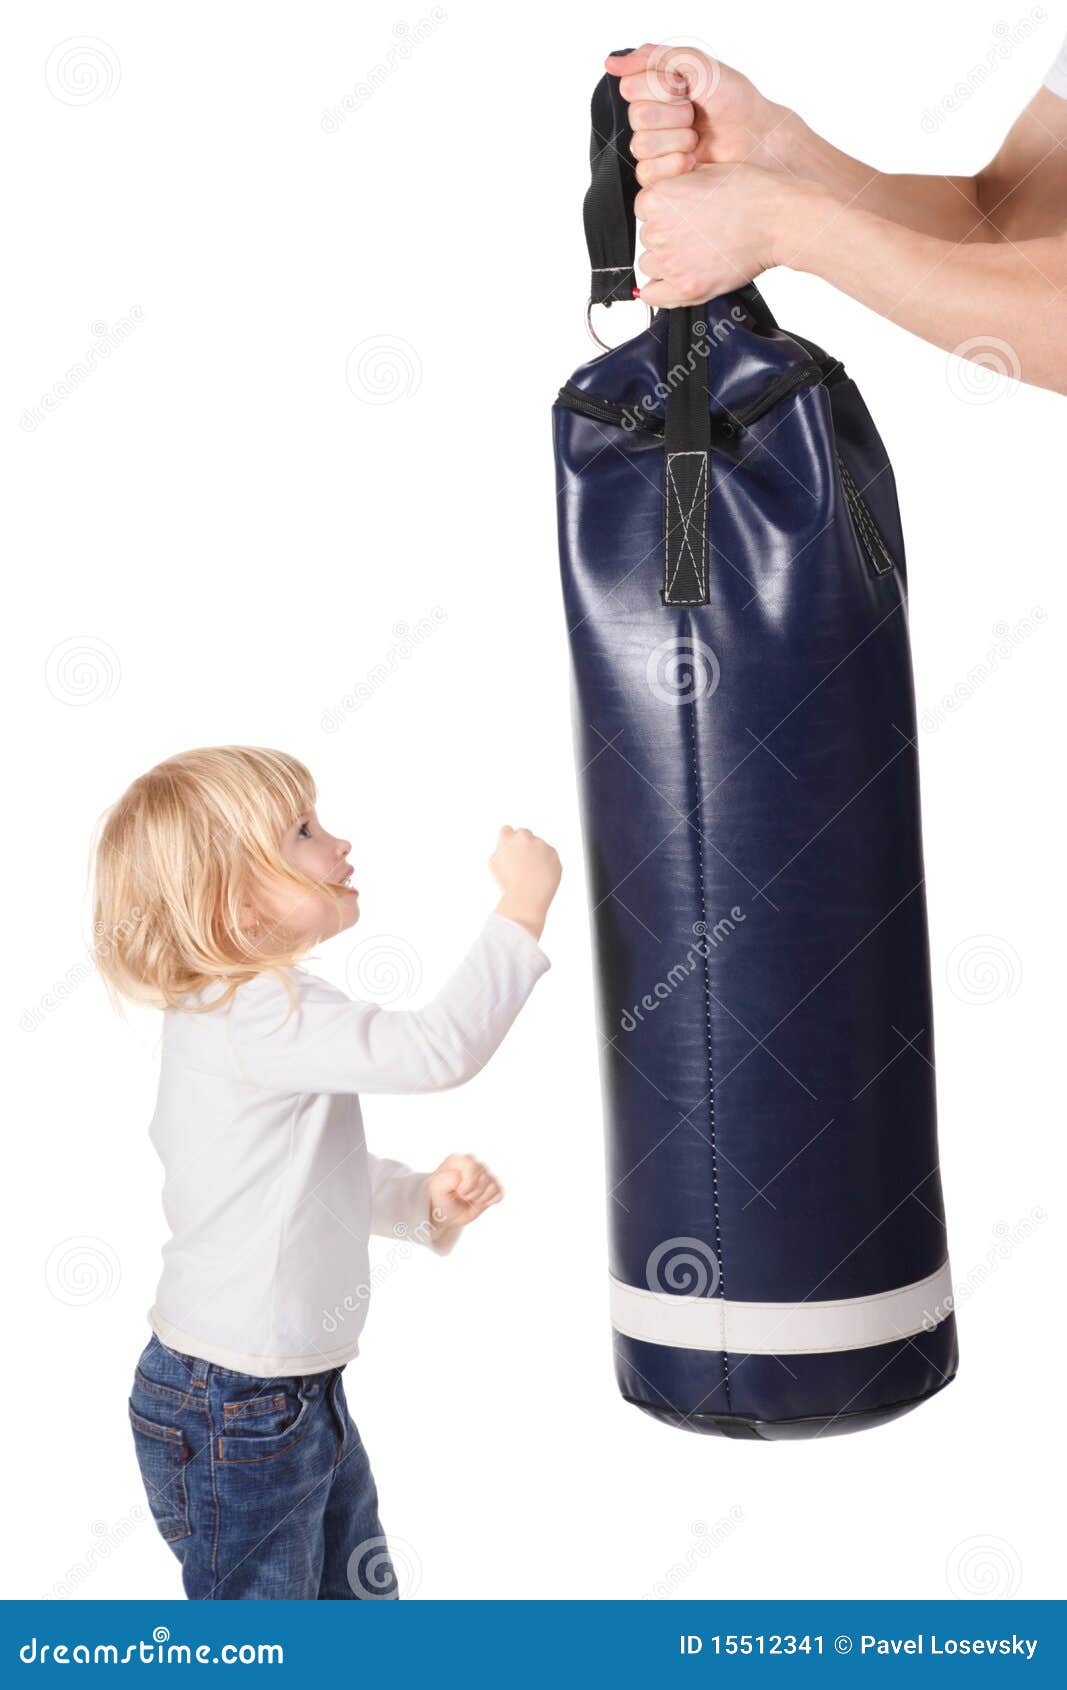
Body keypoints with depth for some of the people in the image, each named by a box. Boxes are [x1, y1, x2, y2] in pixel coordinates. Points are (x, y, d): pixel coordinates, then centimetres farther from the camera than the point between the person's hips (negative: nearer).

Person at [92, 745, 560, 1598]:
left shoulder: (226, 1012, 6)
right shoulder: (261, 1018, -26)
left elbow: (327, 1182, 16)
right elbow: (437, 1047, -35)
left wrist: (424, 1199, 0)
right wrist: (523, 906, -26)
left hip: (304, 1391, 10)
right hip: (234, 1413, -10)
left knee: (359, 1594, 24)